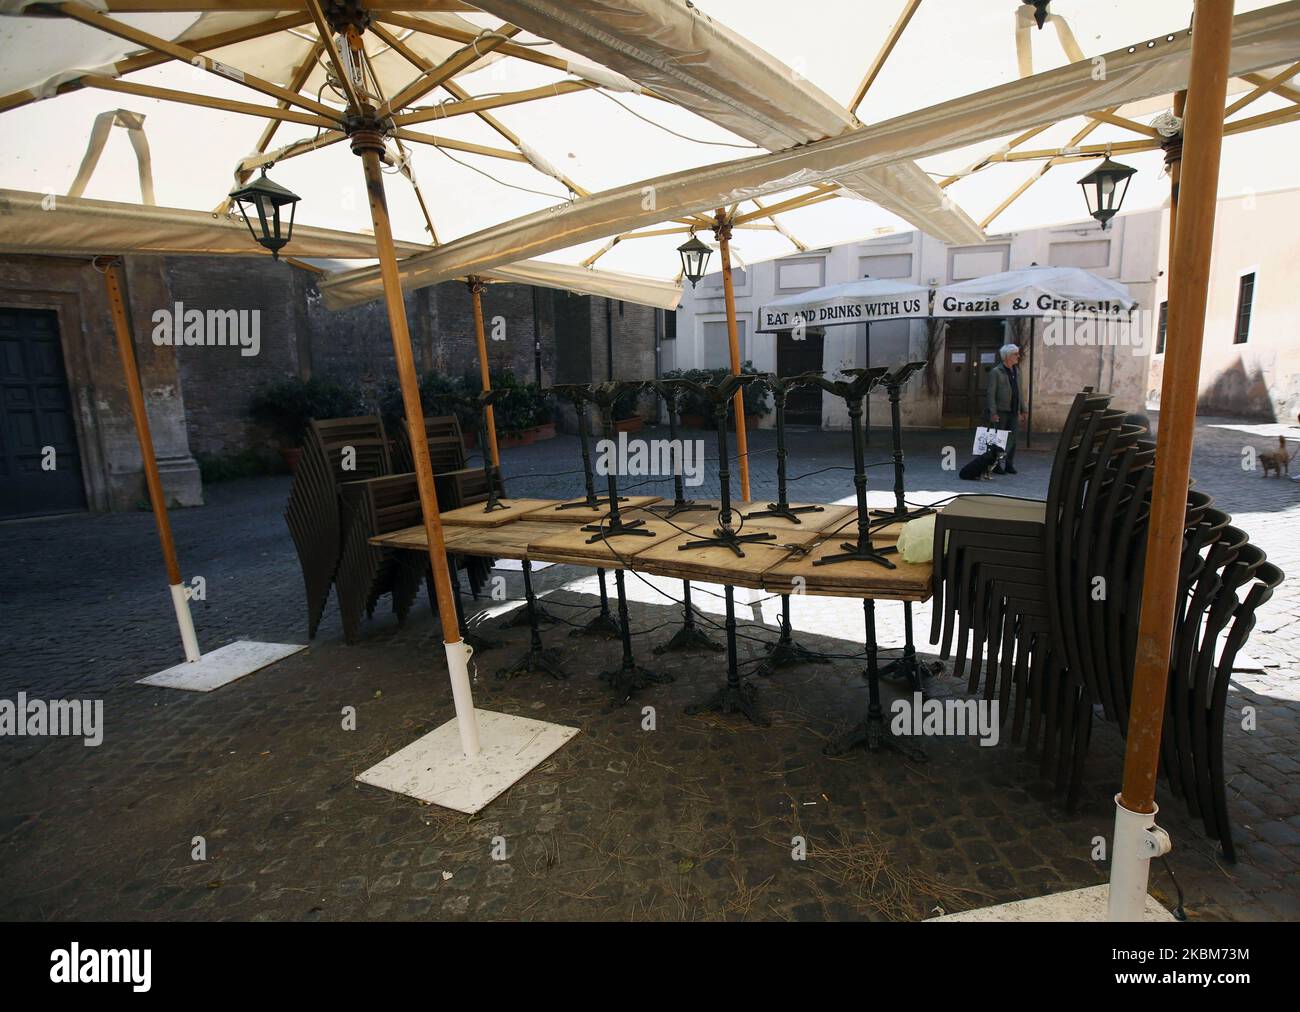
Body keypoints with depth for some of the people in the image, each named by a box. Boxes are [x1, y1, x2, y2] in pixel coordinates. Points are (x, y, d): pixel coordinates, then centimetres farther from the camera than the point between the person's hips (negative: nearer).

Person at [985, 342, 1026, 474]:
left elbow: (1018, 392, 18)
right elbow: (991, 393, -10)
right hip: (1000, 412, -6)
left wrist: (1022, 410, 13)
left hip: (1013, 412, 6)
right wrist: (993, 413, -16)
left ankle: (1009, 464, 13)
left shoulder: (1016, 371, 14)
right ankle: (995, 465, 6)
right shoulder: (995, 372, -6)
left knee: (1012, 439, 6)